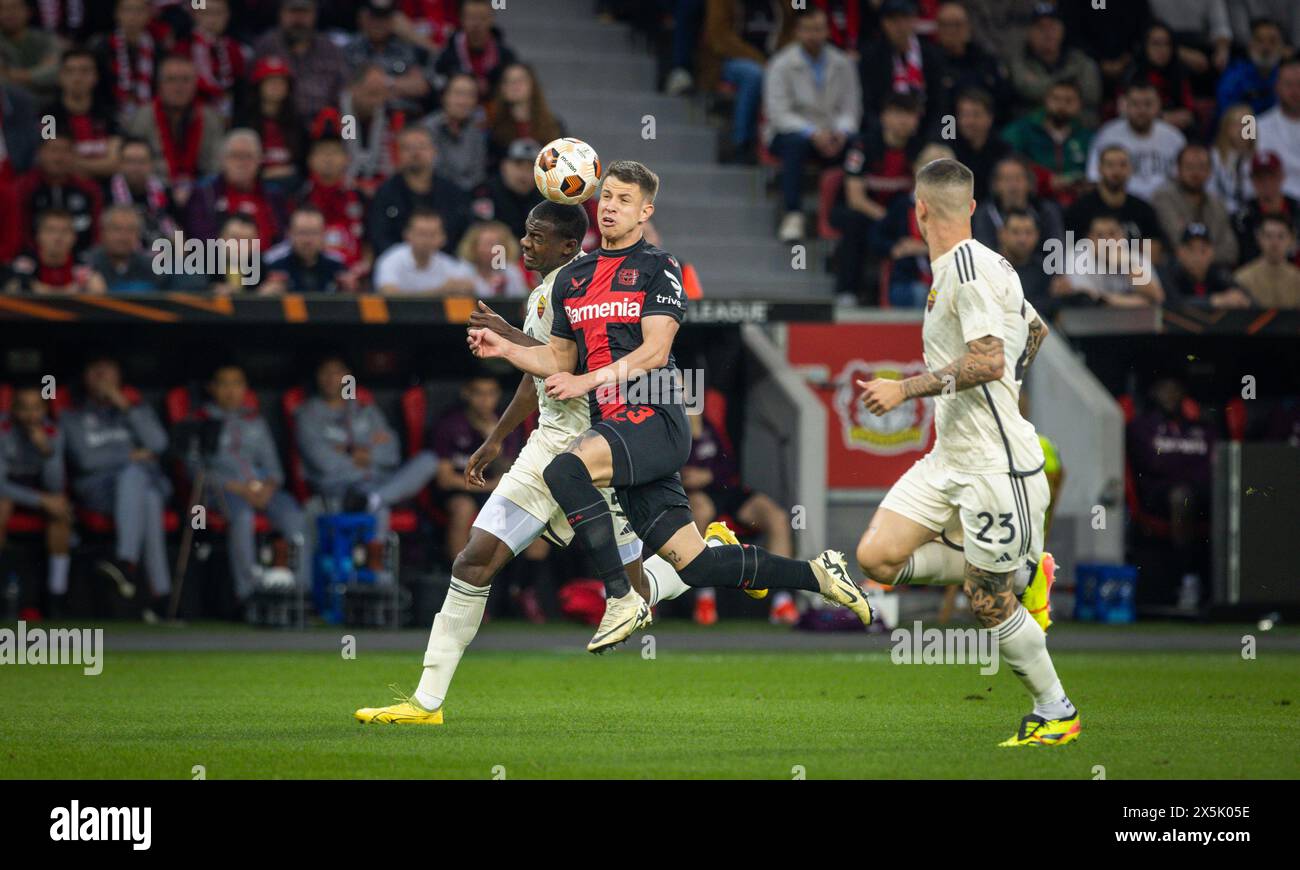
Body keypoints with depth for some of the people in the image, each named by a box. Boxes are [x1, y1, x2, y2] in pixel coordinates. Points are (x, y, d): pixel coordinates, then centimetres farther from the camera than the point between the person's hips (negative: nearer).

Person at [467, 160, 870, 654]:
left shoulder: (658, 269, 0)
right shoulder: (571, 279, 19)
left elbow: (654, 352, -11)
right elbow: (559, 359, 24)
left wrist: (587, 381, -19)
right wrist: (504, 349, 9)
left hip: (654, 420, -6)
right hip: (615, 427, 7)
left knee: (566, 470, -32)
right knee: (692, 561, 2)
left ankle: (622, 599, -25)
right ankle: (816, 575, 18)